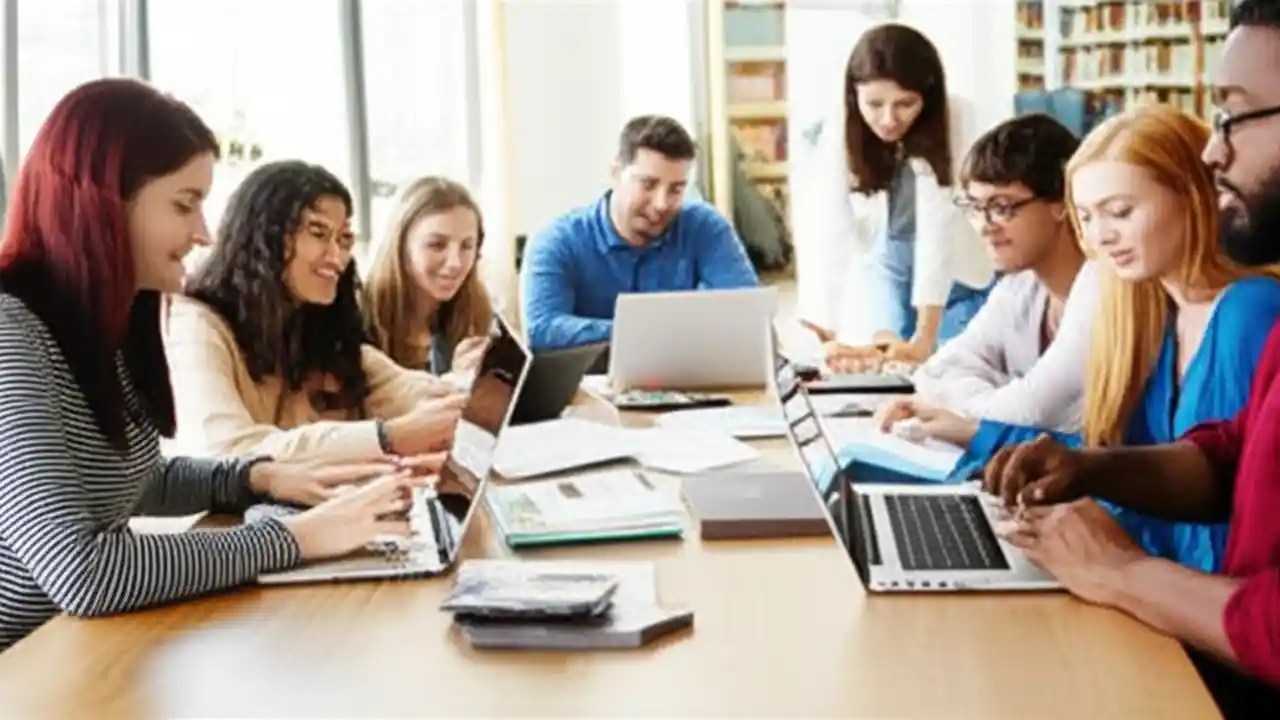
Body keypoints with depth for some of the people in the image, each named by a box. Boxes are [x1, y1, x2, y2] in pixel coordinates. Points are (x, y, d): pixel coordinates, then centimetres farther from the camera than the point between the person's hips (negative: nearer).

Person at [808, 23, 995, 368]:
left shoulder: (954, 123, -28)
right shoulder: (839, 138, -25)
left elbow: (939, 229, -33)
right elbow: (831, 238, -31)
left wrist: (924, 337, -40)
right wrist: (822, 336, -42)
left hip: (955, 271, 0)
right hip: (881, 259, 1)